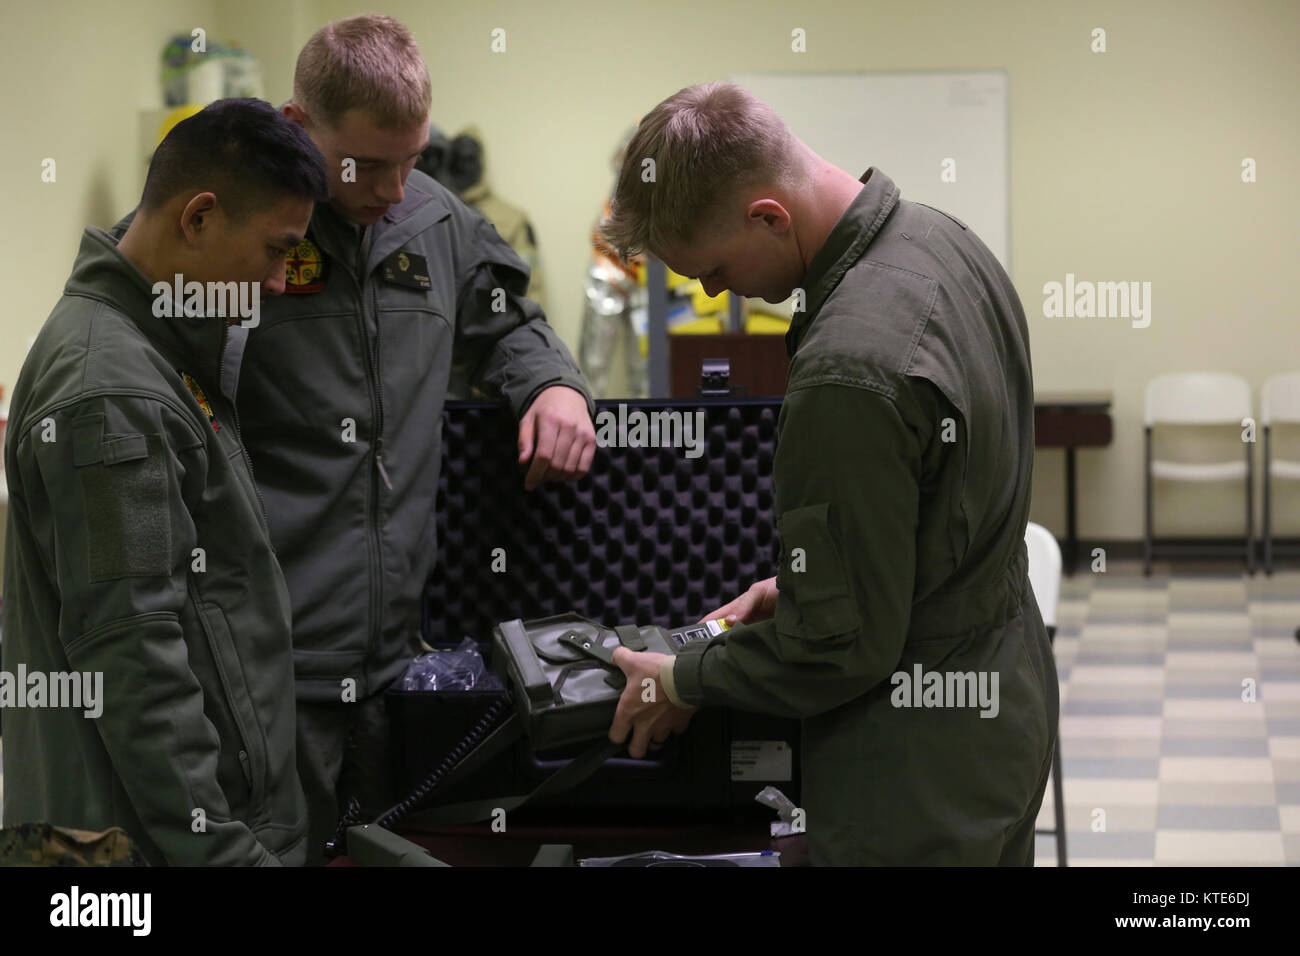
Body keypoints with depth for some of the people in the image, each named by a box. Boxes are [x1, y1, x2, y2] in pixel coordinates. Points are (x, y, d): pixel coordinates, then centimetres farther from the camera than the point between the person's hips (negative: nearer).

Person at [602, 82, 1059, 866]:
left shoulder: (848, 373, -30)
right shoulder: (943, 241, 0)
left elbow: (840, 647, -23)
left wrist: (683, 680, -8)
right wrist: (802, 581, 13)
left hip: (917, 773, -10)